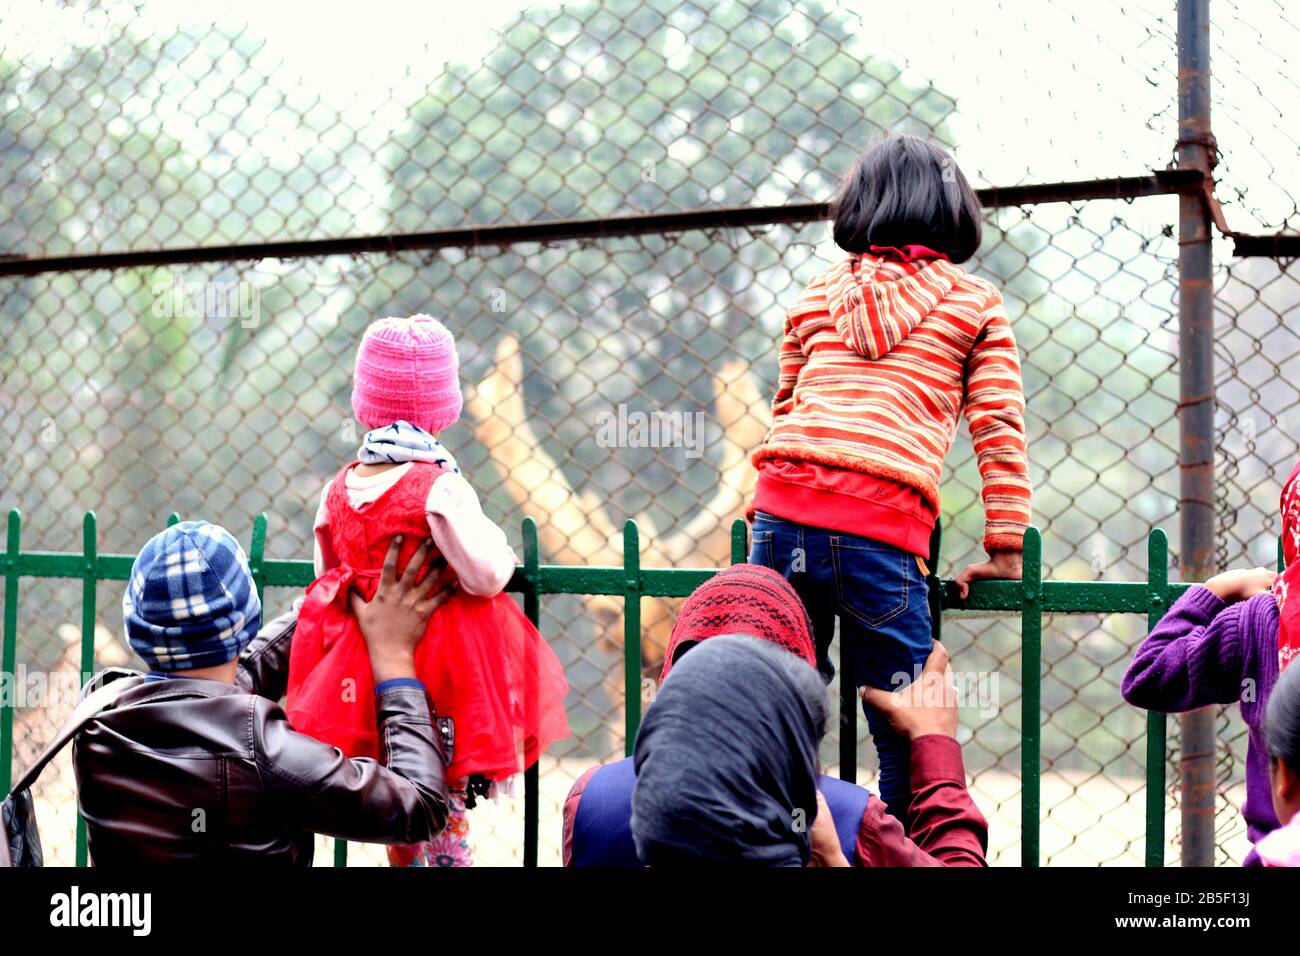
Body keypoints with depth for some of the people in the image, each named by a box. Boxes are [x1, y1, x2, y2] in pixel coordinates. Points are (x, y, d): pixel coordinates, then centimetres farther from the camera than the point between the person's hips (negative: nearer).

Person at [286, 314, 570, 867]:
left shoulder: (337, 489, 2)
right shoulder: (439, 487, -17)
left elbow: (328, 577, 13)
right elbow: (484, 576, -19)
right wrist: (499, 544, 1)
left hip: (361, 673, 6)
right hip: (440, 674, -6)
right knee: (445, 817, 3)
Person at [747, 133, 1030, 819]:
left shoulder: (820, 293, 22)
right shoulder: (976, 302, 14)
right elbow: (998, 429, 9)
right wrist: (1005, 551, 11)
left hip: (782, 511, 4)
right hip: (881, 526, -3)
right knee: (909, 742, 4)